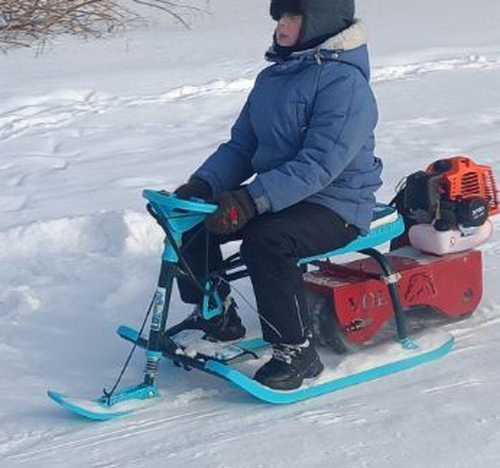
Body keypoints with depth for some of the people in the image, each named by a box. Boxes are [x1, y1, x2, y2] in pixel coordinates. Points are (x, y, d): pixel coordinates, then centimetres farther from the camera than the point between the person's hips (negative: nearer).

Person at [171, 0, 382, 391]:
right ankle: (216, 316, 16)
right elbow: (241, 146, 11)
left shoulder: (345, 81, -17)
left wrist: (252, 199, -35)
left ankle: (297, 352, -20)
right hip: (273, 195, 9)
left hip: (336, 204, -9)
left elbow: (320, 164, -27)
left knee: (266, 241, -35)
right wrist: (202, 185, -8)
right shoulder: (272, 78, 10)